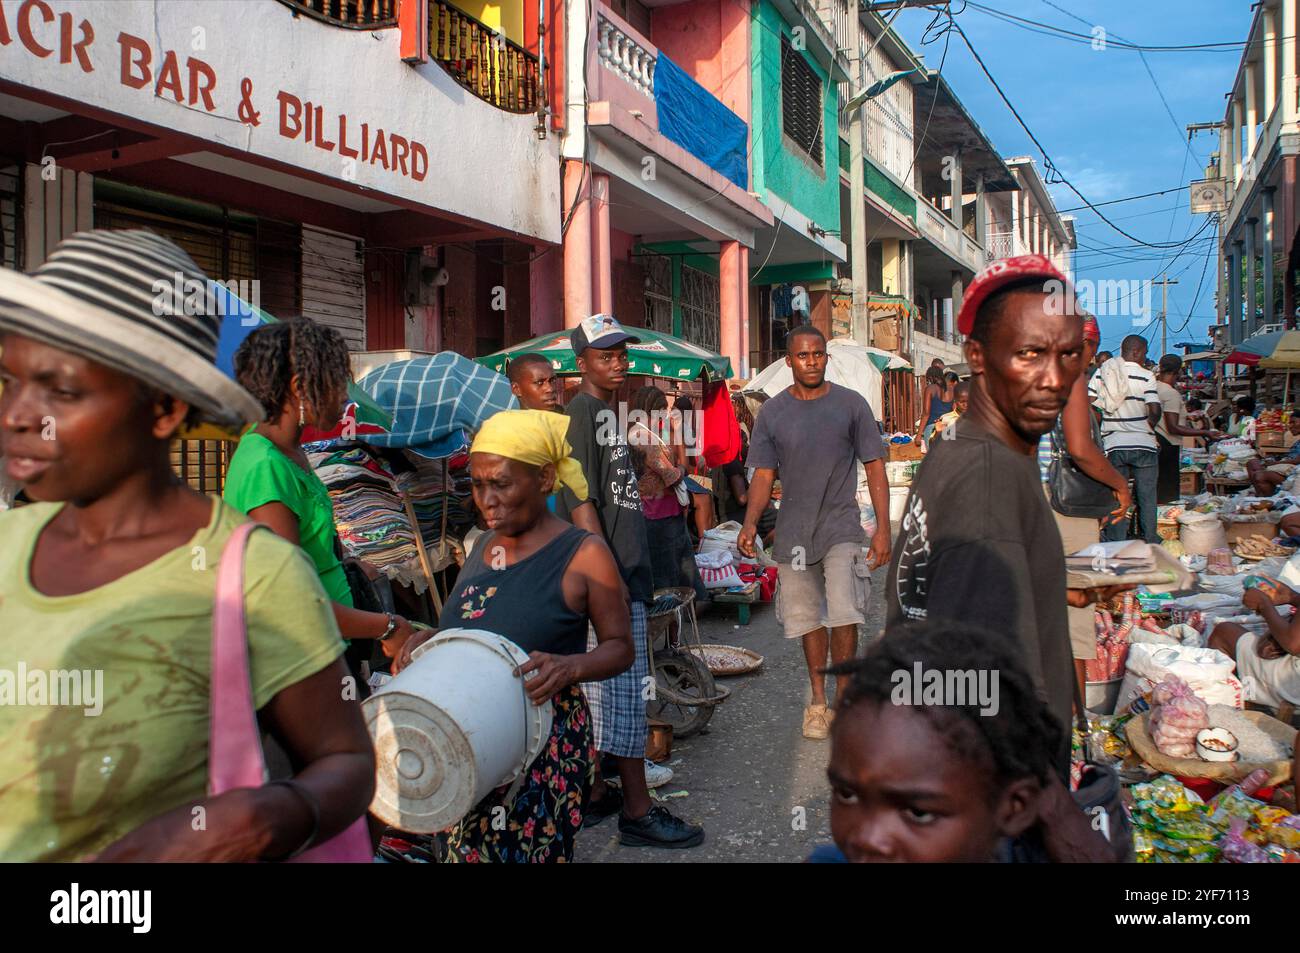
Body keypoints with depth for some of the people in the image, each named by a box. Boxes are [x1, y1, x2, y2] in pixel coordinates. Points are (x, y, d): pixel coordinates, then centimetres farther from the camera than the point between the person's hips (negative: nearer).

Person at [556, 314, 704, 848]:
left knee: (598, 690, 15)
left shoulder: (606, 411, 17)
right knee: (624, 689, -4)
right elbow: (581, 503, -19)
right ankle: (636, 812, 5)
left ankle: (592, 794, 25)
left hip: (623, 573, 10)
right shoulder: (582, 411, -12)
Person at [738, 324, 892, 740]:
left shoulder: (851, 404, 0)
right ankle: (818, 699, 27)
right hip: (793, 531, 2)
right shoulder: (771, 413, 3)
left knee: (843, 615, -14)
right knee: (807, 618, 10)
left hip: (841, 526, -2)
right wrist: (750, 522, -11)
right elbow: (763, 475, 5)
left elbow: (874, 467, 2)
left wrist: (883, 528, -4)